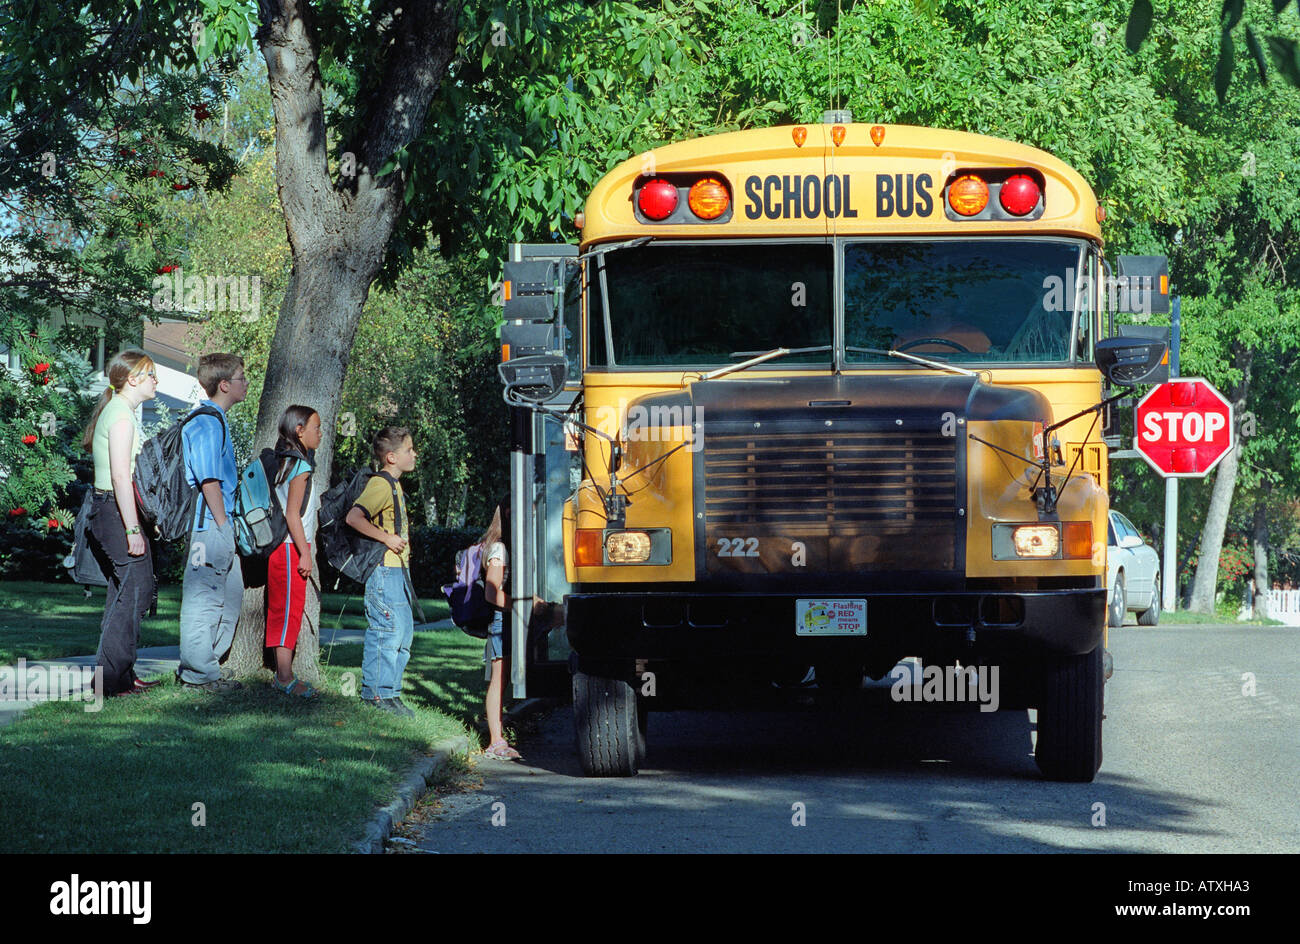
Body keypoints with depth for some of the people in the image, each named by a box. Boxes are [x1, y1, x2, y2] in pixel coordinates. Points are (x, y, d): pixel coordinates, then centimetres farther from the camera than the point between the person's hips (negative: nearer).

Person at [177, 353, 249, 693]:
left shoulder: (214, 421, 17)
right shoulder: (208, 424, -15)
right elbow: (209, 480, -20)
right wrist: (223, 526, -18)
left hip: (219, 525, 11)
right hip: (209, 524, -11)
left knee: (232, 595, 16)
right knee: (203, 597, -5)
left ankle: (200, 667, 22)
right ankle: (199, 674, 0)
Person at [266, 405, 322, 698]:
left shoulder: (283, 462, 13)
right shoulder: (301, 466, -14)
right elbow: (293, 515, -18)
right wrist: (305, 554, -17)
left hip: (280, 548, 9)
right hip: (291, 548, -9)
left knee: (281, 608, 10)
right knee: (290, 608, -7)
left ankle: (283, 673, 14)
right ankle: (285, 677, -7)